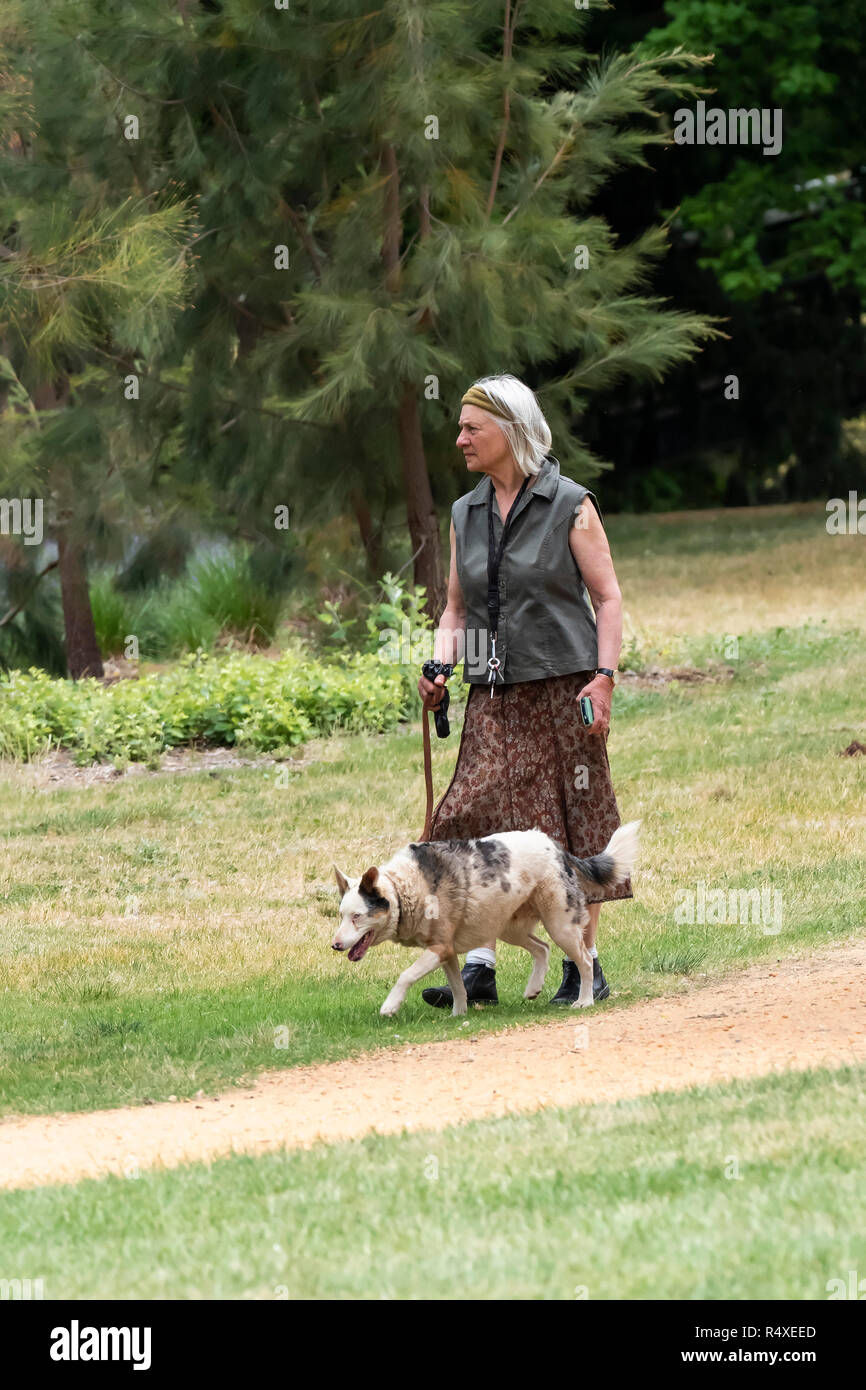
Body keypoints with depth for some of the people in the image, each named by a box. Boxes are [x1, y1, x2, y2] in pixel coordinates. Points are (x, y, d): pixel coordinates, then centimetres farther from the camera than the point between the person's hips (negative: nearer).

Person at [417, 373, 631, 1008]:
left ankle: (585, 964, 9)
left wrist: (604, 678, -13)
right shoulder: (466, 514, 12)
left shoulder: (570, 505, -4)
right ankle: (480, 967, -7)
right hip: (496, 695, 5)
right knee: (476, 818, -7)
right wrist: (441, 667, 0)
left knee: (573, 820, 0)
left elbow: (608, 598, -4)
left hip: (563, 686, -5)